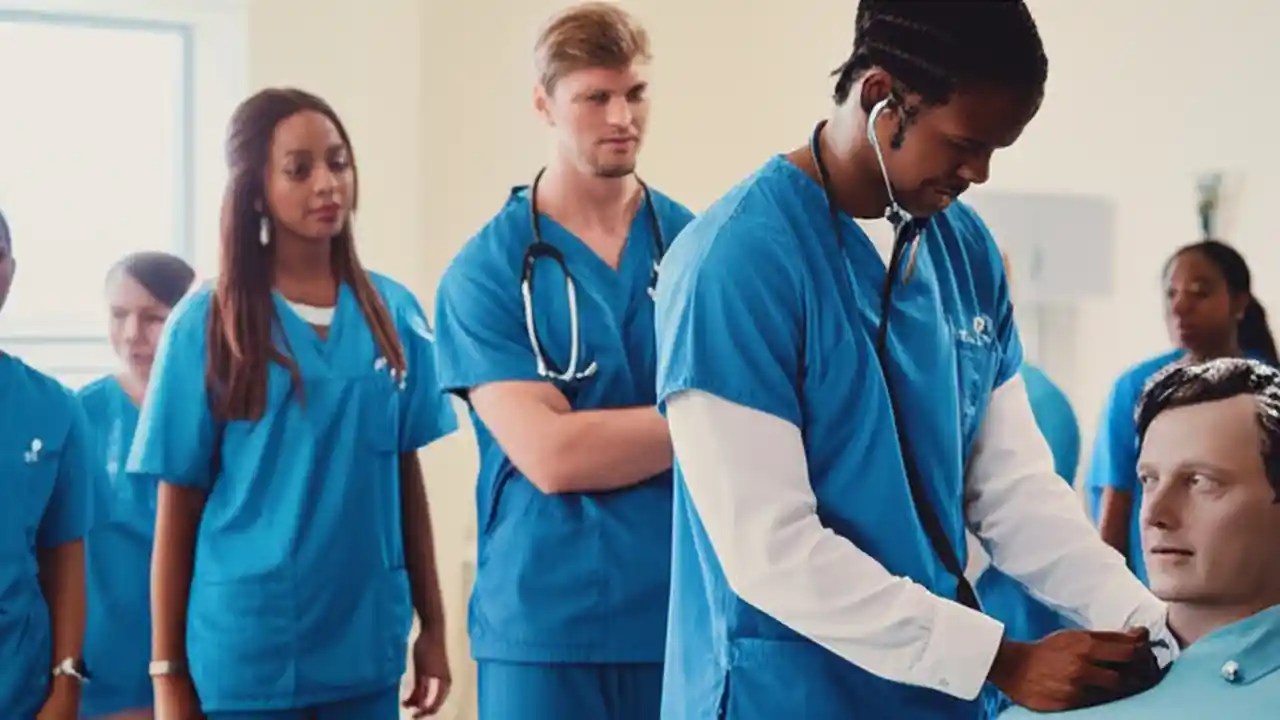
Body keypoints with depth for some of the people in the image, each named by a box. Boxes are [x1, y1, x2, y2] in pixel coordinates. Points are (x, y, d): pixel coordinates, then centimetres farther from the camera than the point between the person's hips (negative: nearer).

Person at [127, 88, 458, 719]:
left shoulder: (392, 312, 4)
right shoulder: (207, 323, -4)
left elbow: (406, 476, 9)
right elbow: (177, 510, -2)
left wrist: (432, 625, 9)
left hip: (366, 643, 3)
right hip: (248, 646, -3)